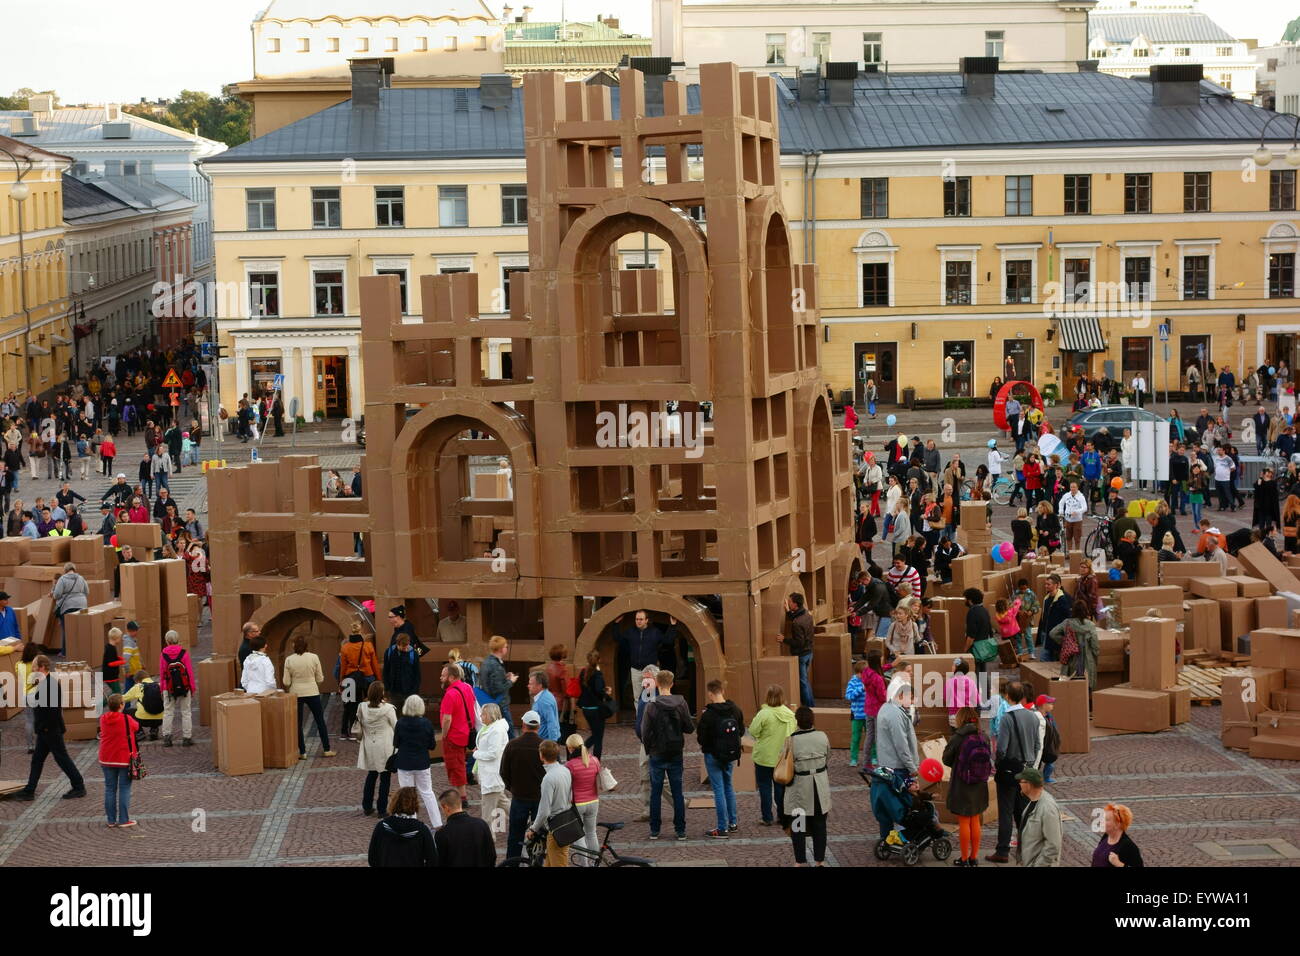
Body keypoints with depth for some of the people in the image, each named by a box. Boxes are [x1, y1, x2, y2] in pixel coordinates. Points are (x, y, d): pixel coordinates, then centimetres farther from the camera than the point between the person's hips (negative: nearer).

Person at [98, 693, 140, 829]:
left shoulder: (103, 719, -2)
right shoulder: (126, 719, -13)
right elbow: (136, 727, 4)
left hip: (107, 760, 4)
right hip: (124, 759, -4)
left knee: (110, 788, 10)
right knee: (124, 789, 3)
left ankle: (111, 820, 11)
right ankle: (124, 819, 2)